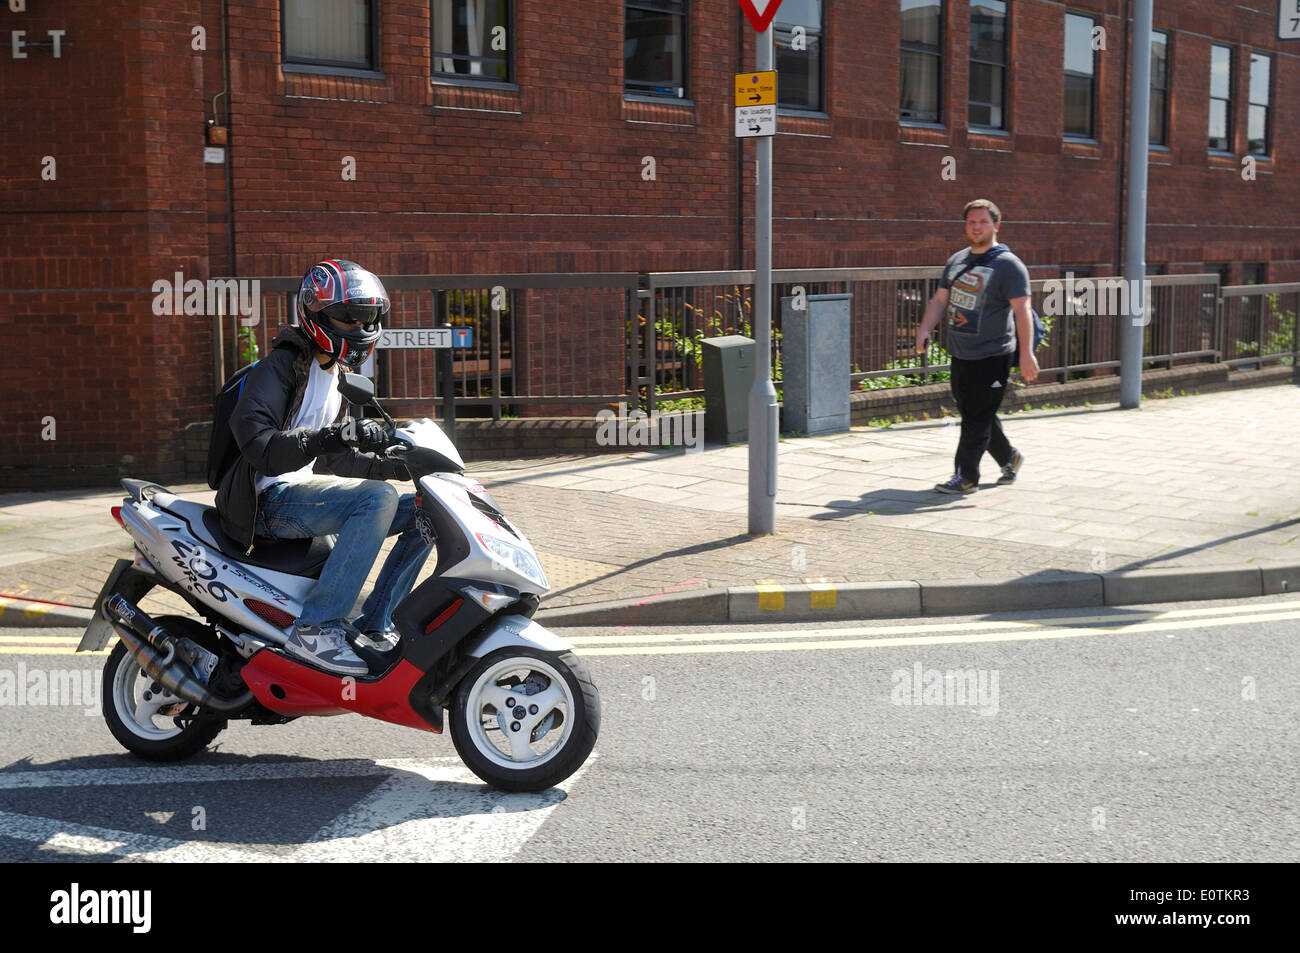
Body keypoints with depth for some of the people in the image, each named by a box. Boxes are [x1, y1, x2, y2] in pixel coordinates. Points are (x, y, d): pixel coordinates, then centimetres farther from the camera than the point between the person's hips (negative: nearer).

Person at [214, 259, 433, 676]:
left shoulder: (338, 378, 19)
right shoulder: (283, 365, -10)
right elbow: (259, 445, -25)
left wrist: (402, 465, 8)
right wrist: (333, 436, -39)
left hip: (303, 489, 9)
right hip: (270, 500, -9)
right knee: (377, 498, -32)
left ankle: (371, 626, 0)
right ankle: (315, 627, -32)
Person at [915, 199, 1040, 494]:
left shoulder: (1009, 265, -8)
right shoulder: (957, 260, 13)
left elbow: (1021, 310, -15)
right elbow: (940, 299, 17)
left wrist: (1026, 354, -22)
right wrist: (925, 329, 0)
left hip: (991, 357, -7)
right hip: (960, 355, 7)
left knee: (977, 418, -6)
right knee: (972, 413, 15)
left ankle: (966, 477, -1)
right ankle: (1009, 458, 34)